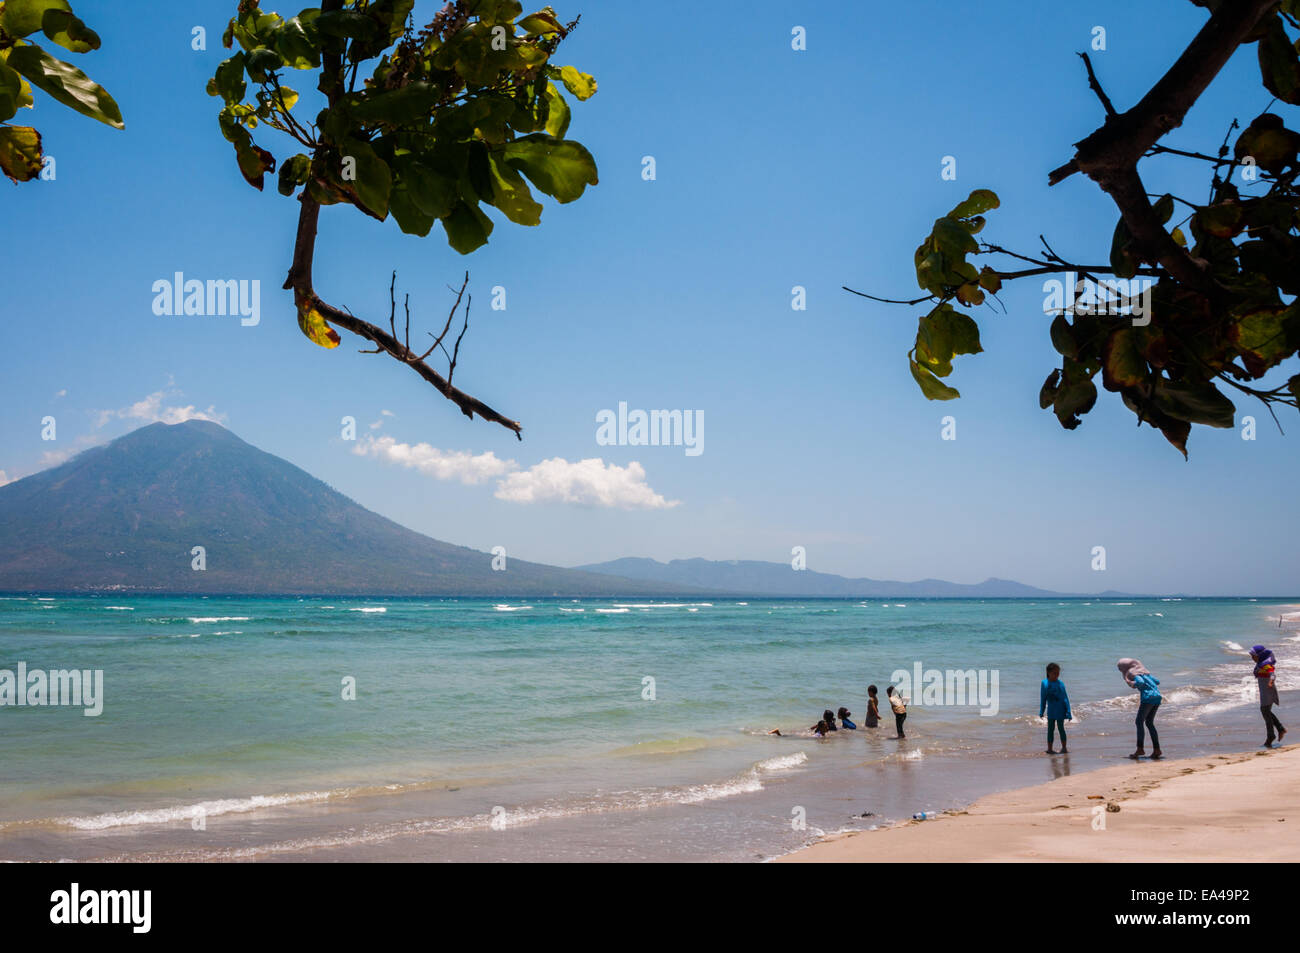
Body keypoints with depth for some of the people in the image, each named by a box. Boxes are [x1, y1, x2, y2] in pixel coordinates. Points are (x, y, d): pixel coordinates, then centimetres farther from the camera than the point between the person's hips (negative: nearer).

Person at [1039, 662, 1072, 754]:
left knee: (1060, 728, 4)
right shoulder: (1045, 683, -2)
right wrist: (1041, 711, 9)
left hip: (1060, 711, -3)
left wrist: (1068, 712, -14)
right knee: (1050, 729, 8)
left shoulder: (1060, 684, -10)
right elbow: (1043, 698, 6)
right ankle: (1049, 748, 16)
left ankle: (1064, 748, 16)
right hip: (1051, 710, 3)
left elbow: (1065, 698, -10)